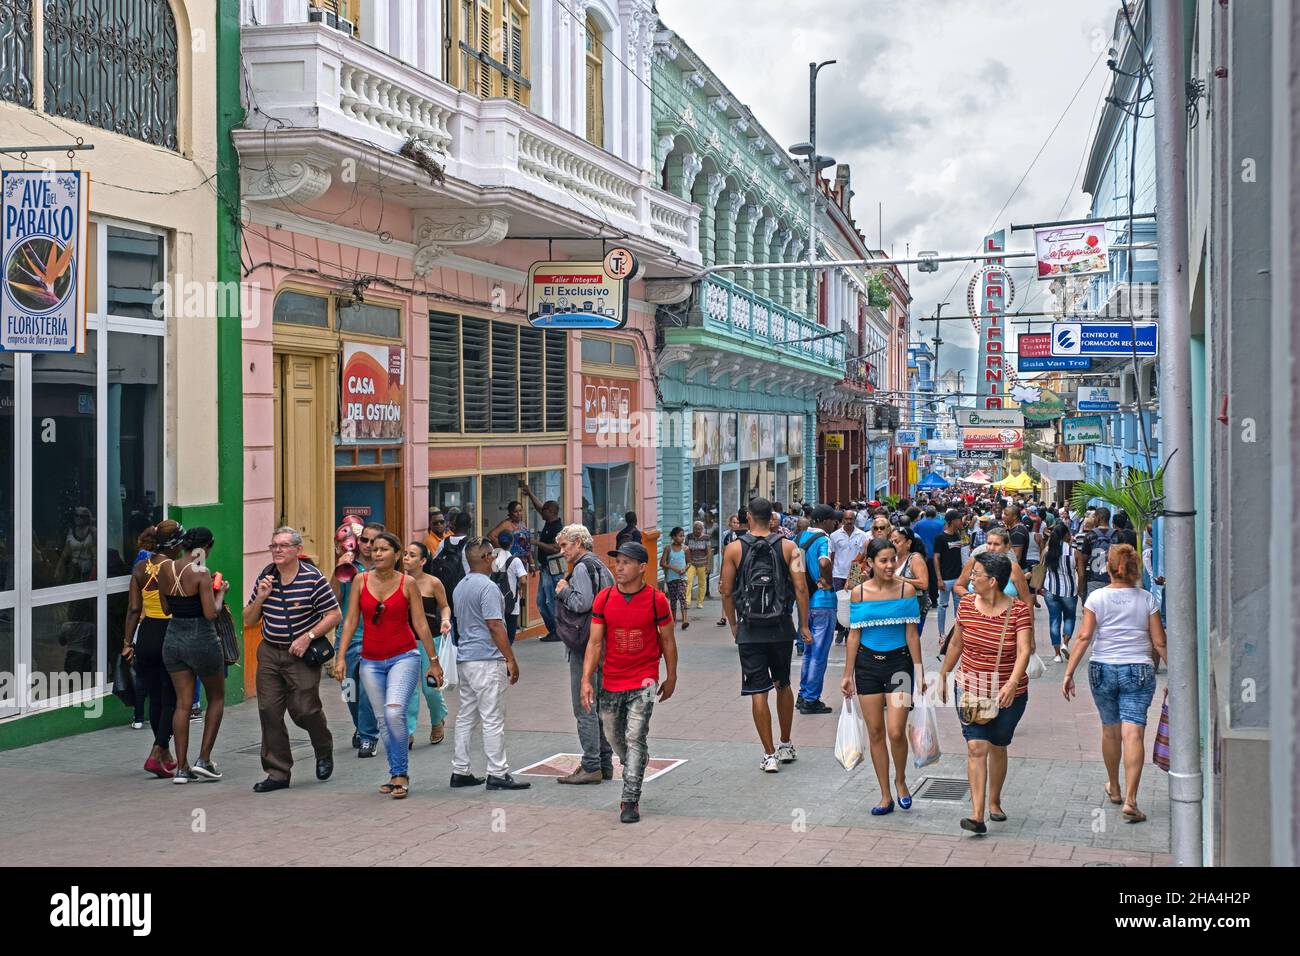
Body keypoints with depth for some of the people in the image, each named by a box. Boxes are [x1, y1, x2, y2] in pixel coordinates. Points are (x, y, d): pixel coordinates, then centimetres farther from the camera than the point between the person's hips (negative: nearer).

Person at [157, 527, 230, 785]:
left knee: (183, 702, 10)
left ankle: (181, 767, 9)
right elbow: (211, 613, -19)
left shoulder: (165, 569, 2)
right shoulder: (201, 573, -16)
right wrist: (220, 593, -3)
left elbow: (166, 608, 11)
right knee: (217, 698, 13)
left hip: (173, 636, 6)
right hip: (201, 639, -5)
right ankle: (204, 760, 8)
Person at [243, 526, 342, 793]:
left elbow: (335, 614, -7)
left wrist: (308, 636, -16)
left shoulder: (313, 578, -9)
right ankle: (278, 773, 9)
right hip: (269, 653, 5)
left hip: (301, 654, -5)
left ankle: (324, 753, 24)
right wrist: (260, 598, -7)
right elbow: (248, 621, 12)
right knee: (269, 711, 0)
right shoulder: (264, 578, 7)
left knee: (304, 710, -7)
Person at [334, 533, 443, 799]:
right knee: (383, 721, 7)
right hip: (371, 661, 3)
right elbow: (350, 621, 4)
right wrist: (341, 657, -2)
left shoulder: (407, 583, -3)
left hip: (404, 657, -3)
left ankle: (400, 774, -9)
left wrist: (434, 661, 1)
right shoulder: (361, 580, 2)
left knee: (394, 712, -21)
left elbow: (421, 624, 0)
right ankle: (397, 775, 20)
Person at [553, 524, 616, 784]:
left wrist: (564, 591, -6)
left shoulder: (582, 567, -11)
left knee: (584, 707, -7)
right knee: (599, 705, 14)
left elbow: (582, 603, -22)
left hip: (585, 646, -10)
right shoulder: (600, 566, 17)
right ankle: (605, 763, 18)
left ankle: (591, 767, -7)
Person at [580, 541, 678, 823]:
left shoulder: (656, 599, -8)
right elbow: (595, 642, -1)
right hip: (611, 681, 3)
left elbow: (667, 641, 3)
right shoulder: (604, 598, -3)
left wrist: (671, 678, 9)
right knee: (617, 737, 15)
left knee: (635, 737, -11)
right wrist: (586, 680, -9)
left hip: (644, 680, -3)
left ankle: (630, 800, -7)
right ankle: (633, 775, 42)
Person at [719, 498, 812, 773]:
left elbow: (727, 592, -1)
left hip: (749, 630, -2)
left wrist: (733, 625, 12)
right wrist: (804, 625, 2)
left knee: (758, 692, 2)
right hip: (781, 627, 2)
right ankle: (786, 747, 28)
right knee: (783, 685, 19)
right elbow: (801, 588, -6)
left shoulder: (734, 549, -4)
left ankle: (770, 755, 3)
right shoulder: (789, 547, -2)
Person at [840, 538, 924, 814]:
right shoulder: (858, 593, 0)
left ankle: (900, 780, 17)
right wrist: (848, 674, 4)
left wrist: (920, 672, -4)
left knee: (896, 732, -11)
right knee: (875, 732, 4)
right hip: (867, 664, 2)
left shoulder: (906, 589, -4)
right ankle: (886, 796, 14)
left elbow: (912, 634, -2)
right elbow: (854, 636, 5)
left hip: (898, 661, -2)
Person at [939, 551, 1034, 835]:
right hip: (970, 688, 2)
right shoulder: (966, 605, -1)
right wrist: (943, 675, 18)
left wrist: (1012, 684, -35)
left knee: (998, 747, 14)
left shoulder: (1019, 610, -12)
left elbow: (1024, 651, -22)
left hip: (1009, 692, -2)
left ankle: (994, 802, 37)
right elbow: (956, 643, 13)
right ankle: (977, 814, -15)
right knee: (976, 747, -11)